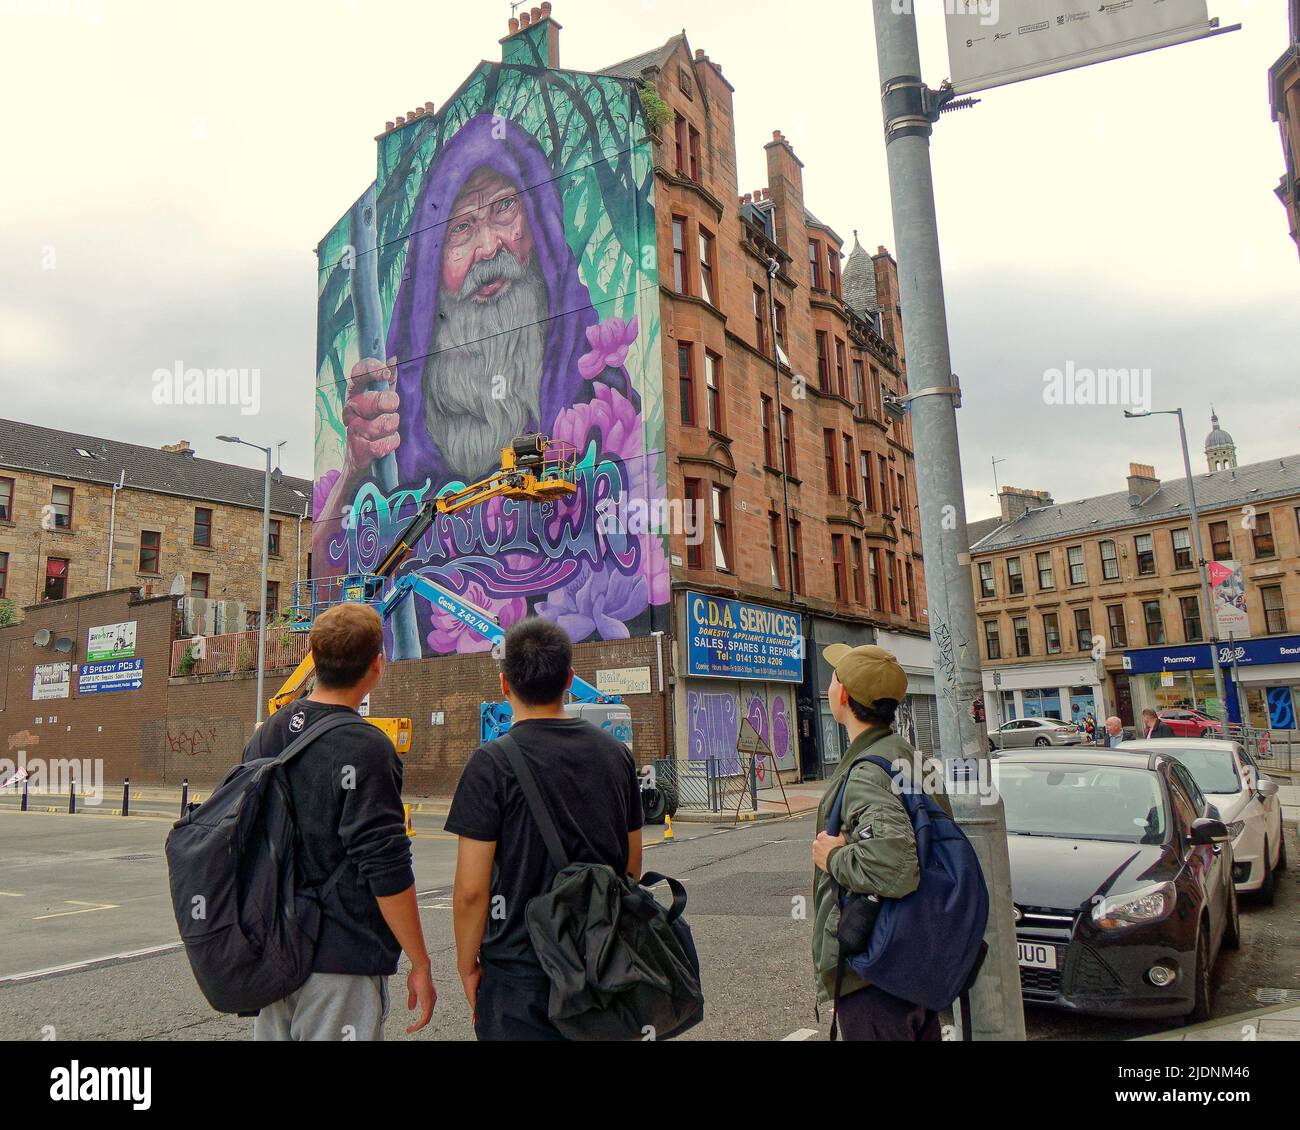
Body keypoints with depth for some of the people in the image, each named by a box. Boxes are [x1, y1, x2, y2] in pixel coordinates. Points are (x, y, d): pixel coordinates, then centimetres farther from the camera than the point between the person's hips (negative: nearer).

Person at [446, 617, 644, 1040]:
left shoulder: (492, 763, -15)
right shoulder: (617, 753, 2)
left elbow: (471, 889, -15)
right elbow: (632, 866, 10)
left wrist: (467, 964, 0)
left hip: (520, 970, -5)